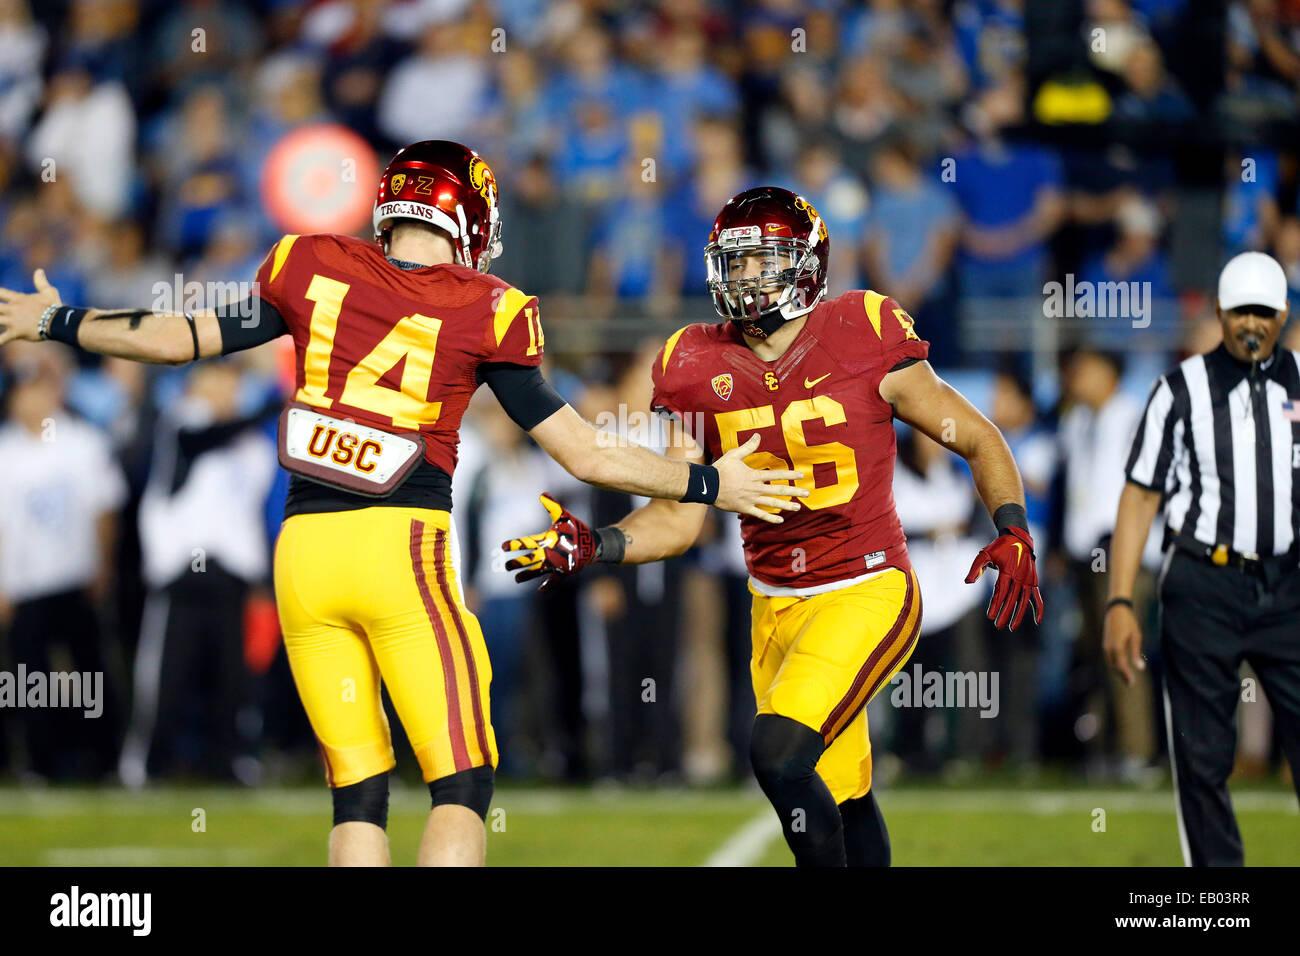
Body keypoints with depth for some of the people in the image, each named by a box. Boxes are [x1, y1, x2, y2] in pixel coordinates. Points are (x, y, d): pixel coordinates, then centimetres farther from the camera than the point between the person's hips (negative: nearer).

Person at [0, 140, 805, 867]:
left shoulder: (313, 270, 6)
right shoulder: (484, 315, -1)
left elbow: (183, 339, 16)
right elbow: (587, 454, 3)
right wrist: (710, 485, 15)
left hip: (303, 550, 4)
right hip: (403, 547, -4)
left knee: (358, 792, 10)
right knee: (462, 784, 0)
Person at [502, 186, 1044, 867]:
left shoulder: (862, 344, -11)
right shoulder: (703, 374, 0)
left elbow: (979, 441, -1)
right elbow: (679, 518, 3)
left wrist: (1013, 533, -16)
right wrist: (592, 547, -14)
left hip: (866, 593, -5)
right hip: (777, 606, 5)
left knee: (777, 754, -23)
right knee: (842, 798, 13)